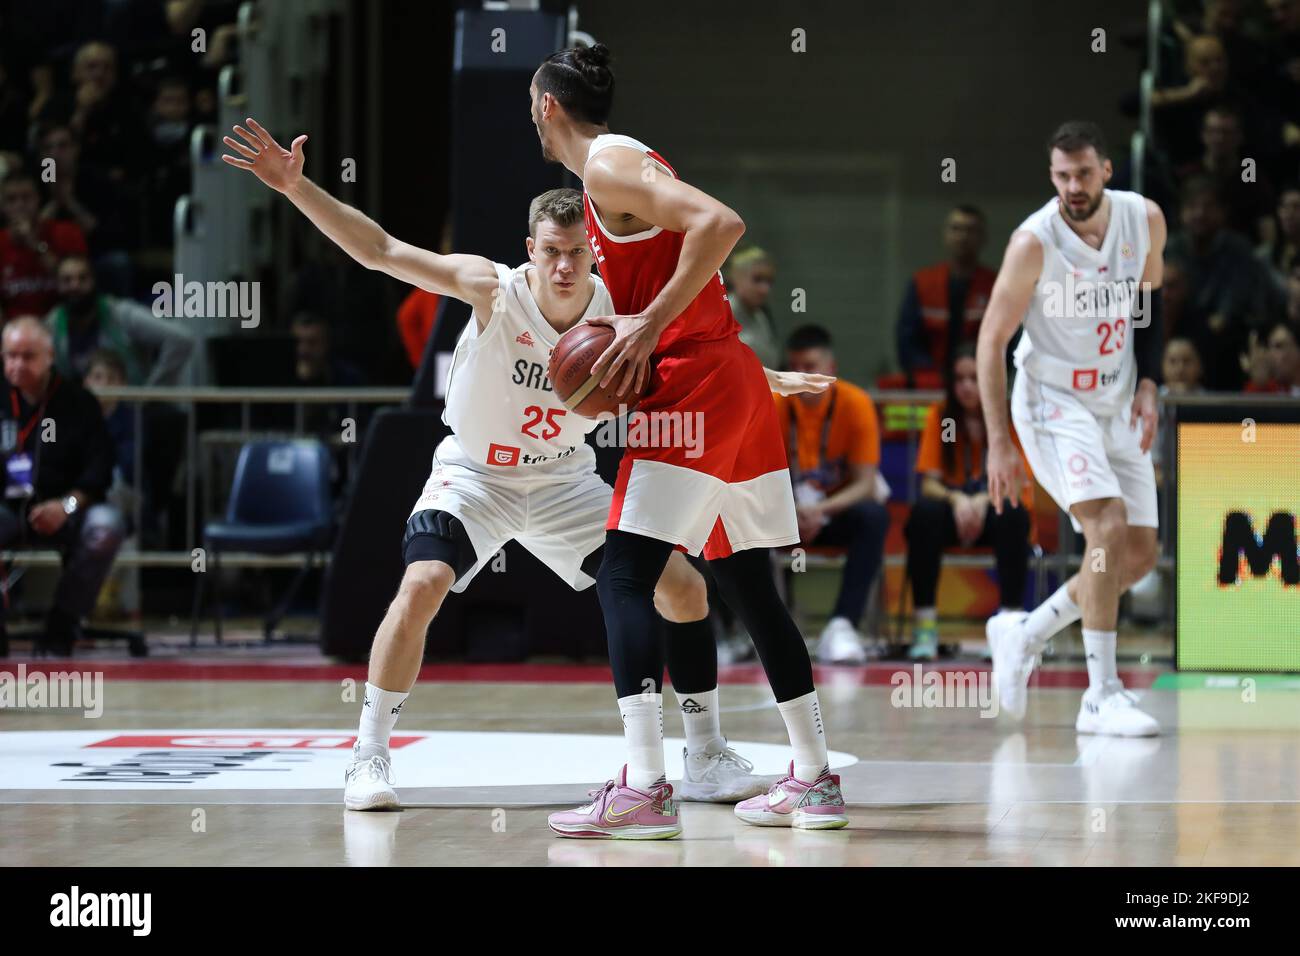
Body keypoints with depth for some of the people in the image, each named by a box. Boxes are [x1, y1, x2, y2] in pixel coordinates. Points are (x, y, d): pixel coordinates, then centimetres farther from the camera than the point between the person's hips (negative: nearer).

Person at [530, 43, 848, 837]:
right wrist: (624, 333, 12)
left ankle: (644, 789, -21)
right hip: (736, 384, 10)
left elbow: (720, 223, -23)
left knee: (625, 577, -12)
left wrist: (650, 324, -22)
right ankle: (815, 780, 16)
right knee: (750, 585, 13)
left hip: (695, 385, -10)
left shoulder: (608, 164, -8)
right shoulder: (624, 164, 21)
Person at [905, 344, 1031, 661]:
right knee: (925, 512, -32)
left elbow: (1018, 481, -11)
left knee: (1010, 514, -36)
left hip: (998, 508, -1)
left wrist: (984, 500, -31)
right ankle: (924, 627, -31)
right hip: (954, 507, 1)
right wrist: (956, 499, -29)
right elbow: (929, 483, -6)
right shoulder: (939, 415, -3)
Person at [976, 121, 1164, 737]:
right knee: (1108, 529, -23)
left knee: (1140, 556, 5)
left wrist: (1147, 385, 2)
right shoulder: (1034, 242, -20)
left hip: (1116, 406, 6)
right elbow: (992, 341, -14)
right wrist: (998, 443, -17)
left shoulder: (1144, 219, -6)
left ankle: (1022, 634, 24)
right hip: (1053, 403, -6)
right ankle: (1101, 697, -17)